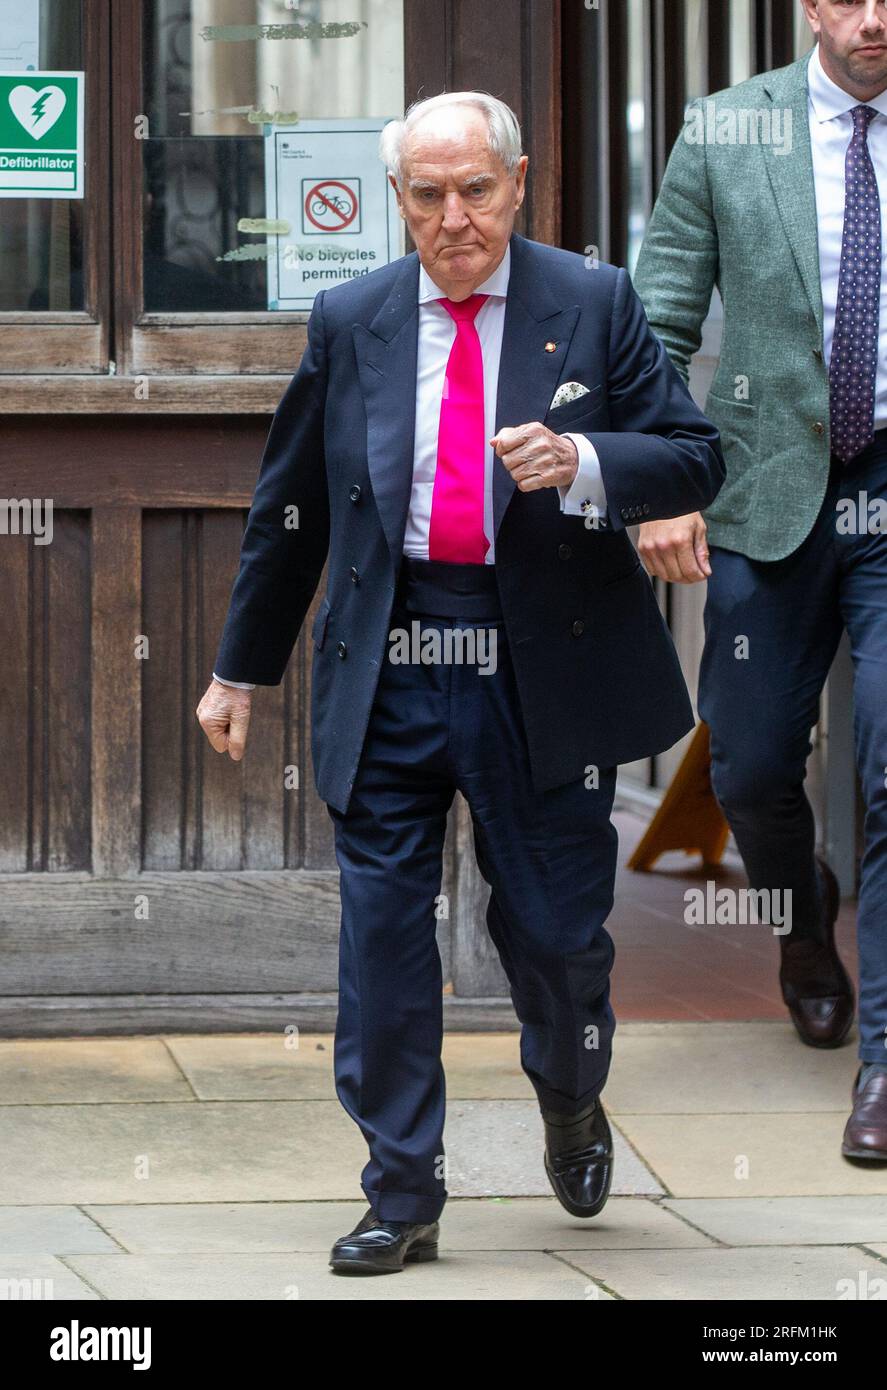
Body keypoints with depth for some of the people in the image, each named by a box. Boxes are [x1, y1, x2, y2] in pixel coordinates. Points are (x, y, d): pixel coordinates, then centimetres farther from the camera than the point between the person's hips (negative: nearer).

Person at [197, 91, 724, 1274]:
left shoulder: (596, 308, 1)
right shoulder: (349, 323, 6)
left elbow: (696, 459, -1)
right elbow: (289, 507, 14)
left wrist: (584, 461, -20)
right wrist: (242, 667, 16)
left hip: (544, 676, -1)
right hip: (386, 678, 2)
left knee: (557, 930, 5)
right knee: (382, 932, 0)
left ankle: (571, 1103, 38)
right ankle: (402, 1198, 10)